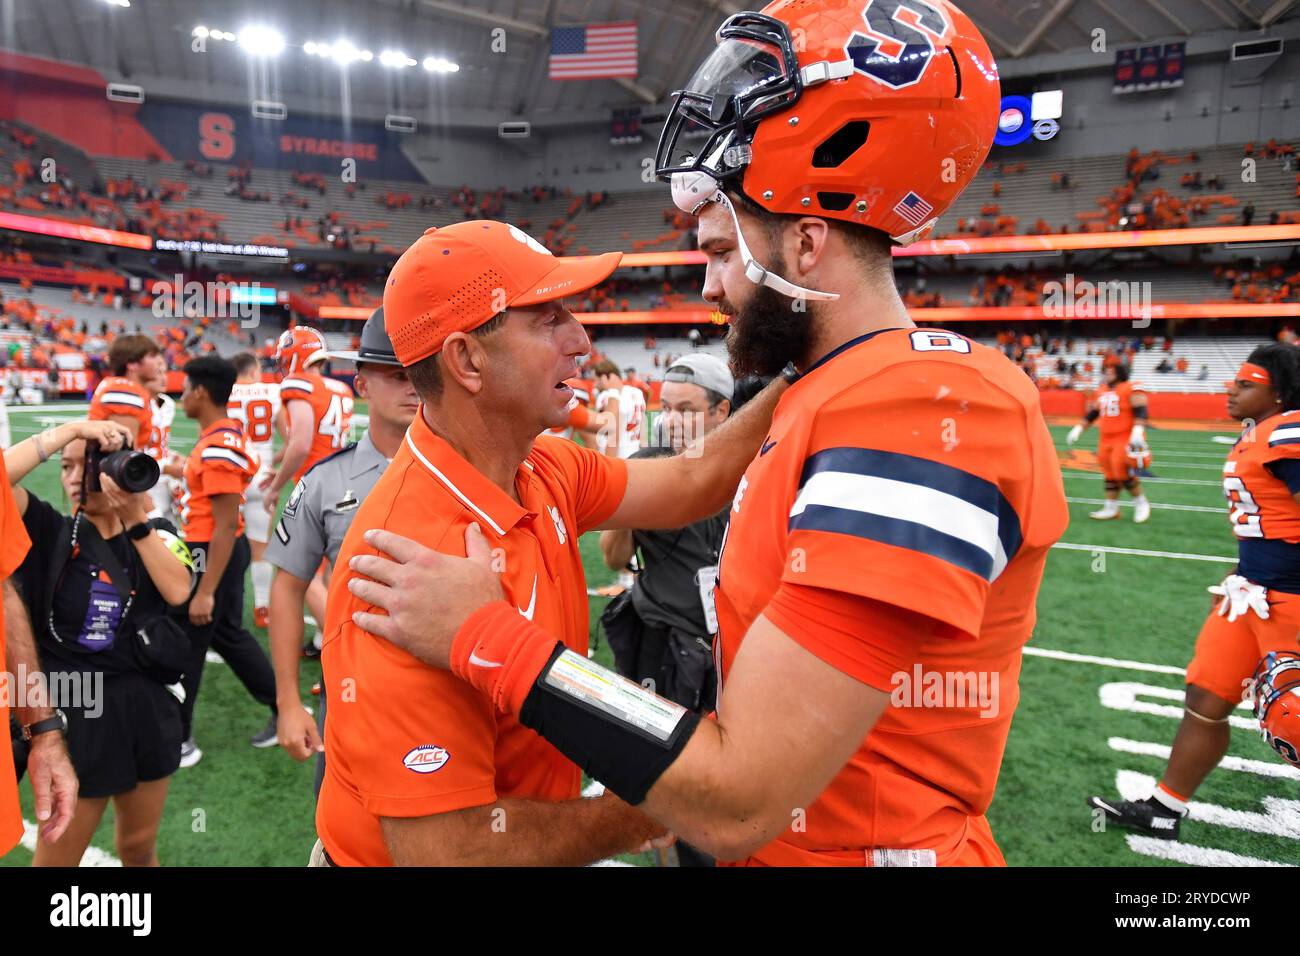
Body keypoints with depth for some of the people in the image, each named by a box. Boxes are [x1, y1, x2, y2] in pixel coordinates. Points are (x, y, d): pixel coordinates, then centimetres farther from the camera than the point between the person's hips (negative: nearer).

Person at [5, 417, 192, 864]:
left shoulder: (158, 533, 3)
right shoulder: (49, 531, -5)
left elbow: (178, 591, -15)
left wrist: (136, 519, -18)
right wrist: (70, 430, -20)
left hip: (149, 709, 3)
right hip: (76, 711, -2)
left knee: (139, 848, 20)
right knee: (58, 856, 11)